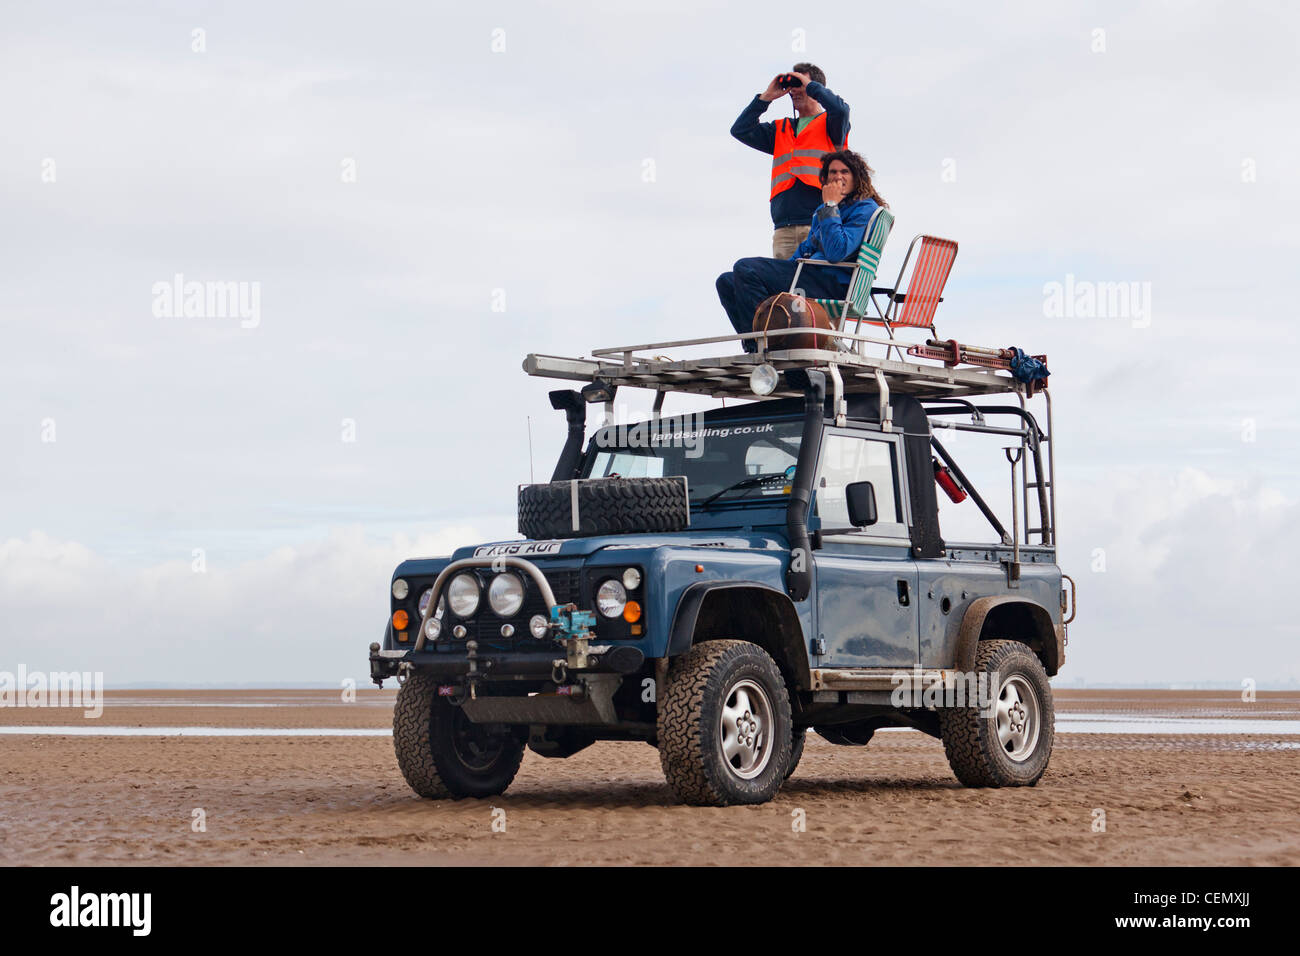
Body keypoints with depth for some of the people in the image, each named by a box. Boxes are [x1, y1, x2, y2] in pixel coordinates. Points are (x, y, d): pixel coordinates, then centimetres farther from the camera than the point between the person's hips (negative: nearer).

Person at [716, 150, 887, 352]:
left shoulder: (865, 210, -7)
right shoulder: (823, 210, 23)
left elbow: (836, 253, -21)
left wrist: (829, 206, -12)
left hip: (833, 285, -10)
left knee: (745, 269, -20)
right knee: (727, 281, 6)